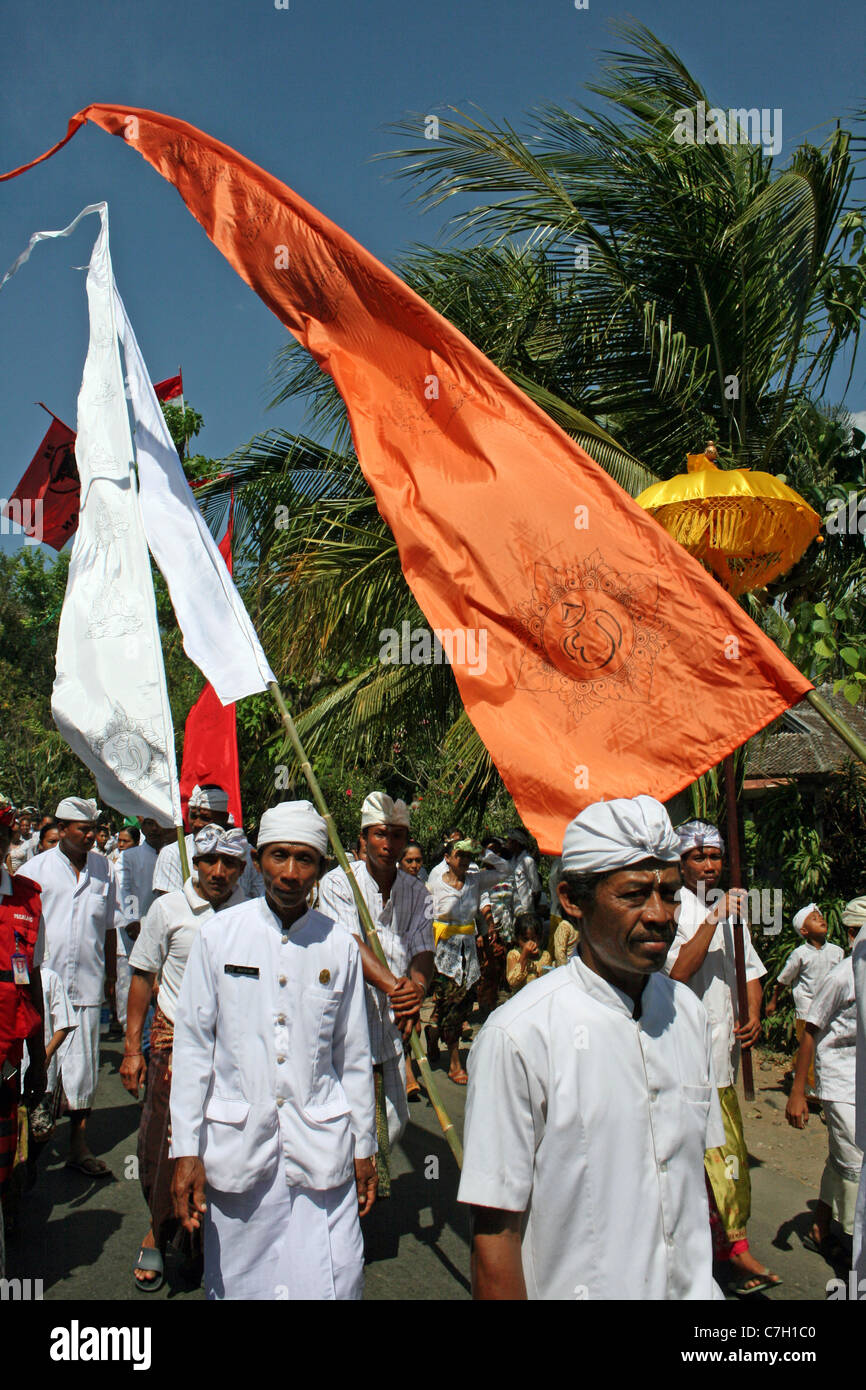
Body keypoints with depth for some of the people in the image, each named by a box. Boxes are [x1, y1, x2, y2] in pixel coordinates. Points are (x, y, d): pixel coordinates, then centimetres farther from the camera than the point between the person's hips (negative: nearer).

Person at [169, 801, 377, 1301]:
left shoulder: (340, 946, 0)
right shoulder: (219, 934, -3)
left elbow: (354, 1055, 7)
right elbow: (193, 1044, -1)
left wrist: (364, 1147, 11)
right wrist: (186, 1149, -4)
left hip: (321, 1147, 1)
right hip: (235, 1142, 0)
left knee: (335, 1285, -1)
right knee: (234, 1283, 10)